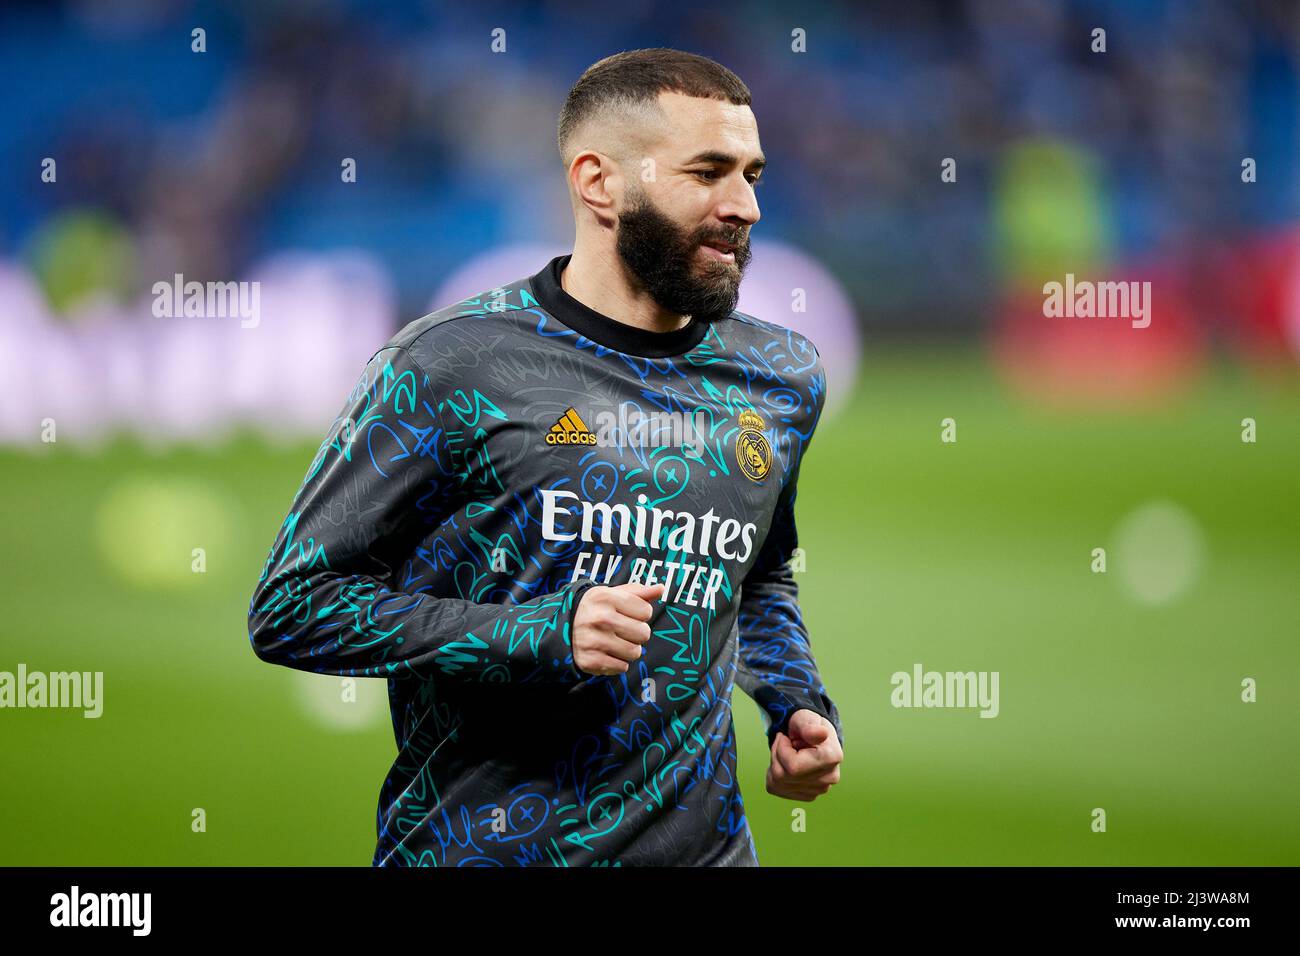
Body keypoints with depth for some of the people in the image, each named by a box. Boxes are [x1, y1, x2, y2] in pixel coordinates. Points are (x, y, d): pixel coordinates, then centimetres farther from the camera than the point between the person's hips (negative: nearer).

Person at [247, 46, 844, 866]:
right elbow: (292, 607, -10)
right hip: (482, 844, -4)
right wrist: (540, 635, -20)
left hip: (702, 843, 4)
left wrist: (798, 707, 5)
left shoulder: (783, 381, 8)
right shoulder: (452, 366, -9)